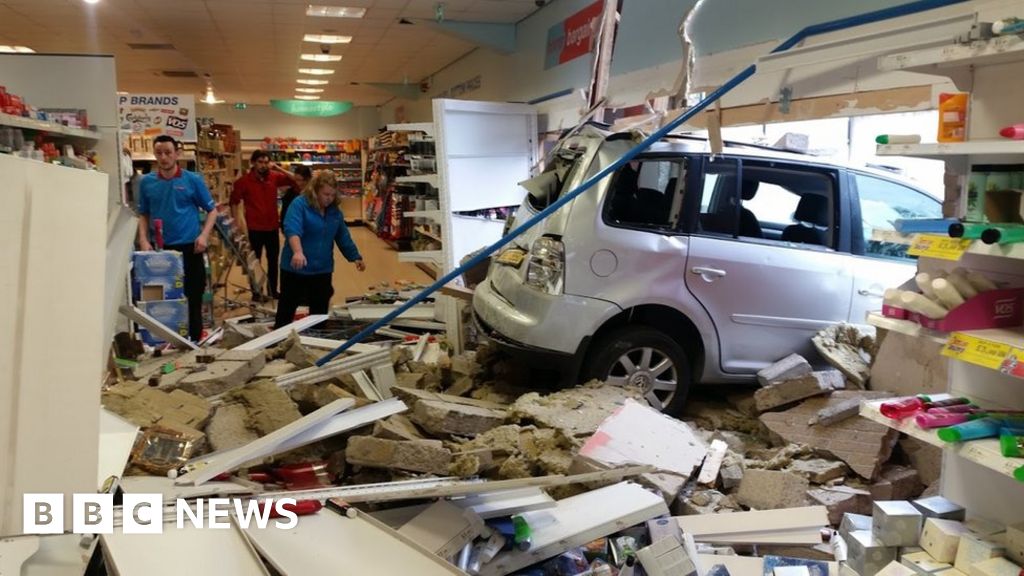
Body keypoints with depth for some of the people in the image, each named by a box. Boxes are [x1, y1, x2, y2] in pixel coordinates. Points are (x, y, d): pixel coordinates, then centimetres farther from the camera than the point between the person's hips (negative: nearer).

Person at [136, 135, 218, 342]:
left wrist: (204, 235, -10)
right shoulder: (146, 182, 5)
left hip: (189, 248, -2)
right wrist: (143, 240, -1)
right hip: (159, 249, 2)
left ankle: (194, 343, 14)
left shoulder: (193, 180, -2)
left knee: (193, 299, 3)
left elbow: (212, 210, 4)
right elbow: (143, 215, 14)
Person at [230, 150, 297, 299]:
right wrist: (237, 220, -11)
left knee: (273, 260, 14)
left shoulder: (274, 177, 0)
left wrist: (277, 168, -13)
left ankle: (272, 290, 28)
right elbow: (234, 201, -5)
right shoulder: (244, 181, -9)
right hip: (254, 228, -4)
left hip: (272, 227, 4)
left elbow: (293, 181, -4)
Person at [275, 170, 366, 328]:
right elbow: (292, 229, -29)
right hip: (295, 268, -5)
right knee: (287, 308, 6)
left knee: (320, 312, 12)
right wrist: (298, 252, -45)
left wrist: (356, 257, 18)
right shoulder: (300, 204, -13)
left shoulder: (334, 211, 6)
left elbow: (343, 237, 17)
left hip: (322, 270, 5)